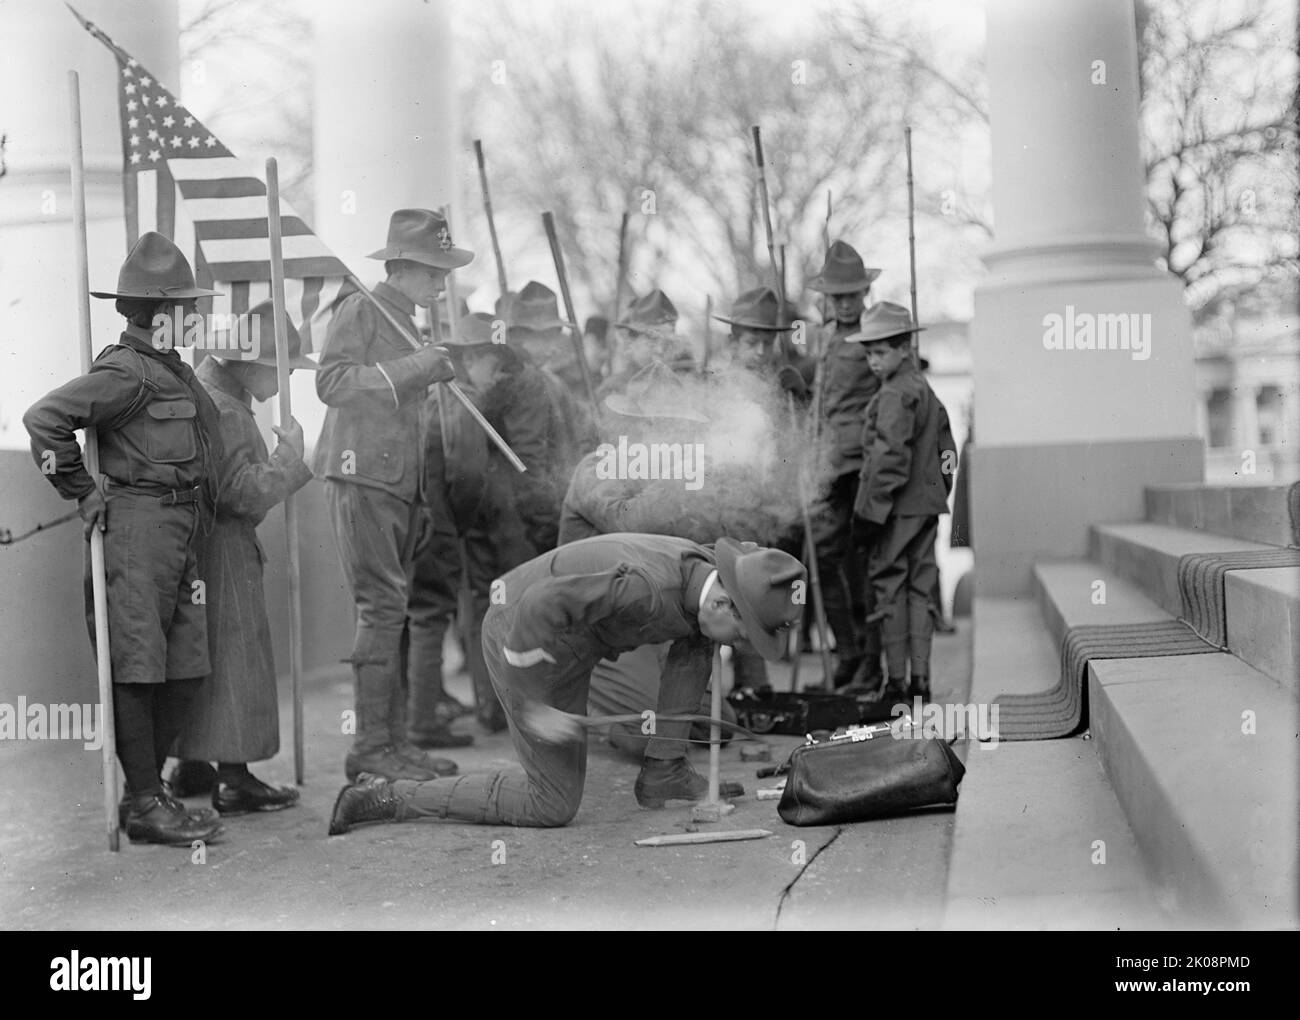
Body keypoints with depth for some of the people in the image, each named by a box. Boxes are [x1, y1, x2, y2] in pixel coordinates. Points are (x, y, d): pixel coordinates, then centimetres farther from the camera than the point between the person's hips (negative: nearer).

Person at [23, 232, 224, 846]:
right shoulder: (127, 371, -12)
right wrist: (83, 493, -15)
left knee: (185, 670, 10)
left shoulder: (172, 371, 17)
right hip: (136, 531, -10)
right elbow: (45, 417, -20)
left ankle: (143, 792, 21)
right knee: (136, 671, -3)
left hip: (178, 537, 10)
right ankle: (146, 806, 2)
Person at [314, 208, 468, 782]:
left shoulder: (404, 320, 23)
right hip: (361, 478, -9)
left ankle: (394, 740, 10)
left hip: (400, 483, 9)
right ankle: (370, 747, -8)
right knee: (382, 609, -11)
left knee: (396, 612, 6)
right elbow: (331, 383, -19)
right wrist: (413, 368, -21)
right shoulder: (358, 310, -5)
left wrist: (434, 375, 15)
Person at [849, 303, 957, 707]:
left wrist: (871, 511, -17)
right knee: (920, 589, 10)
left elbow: (890, 458, -20)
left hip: (898, 508, -9)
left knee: (889, 587, -1)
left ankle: (896, 681, 2)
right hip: (928, 505, 9)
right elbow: (947, 451, 20)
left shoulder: (894, 395, -14)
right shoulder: (927, 391, 16)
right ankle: (921, 681, 11)